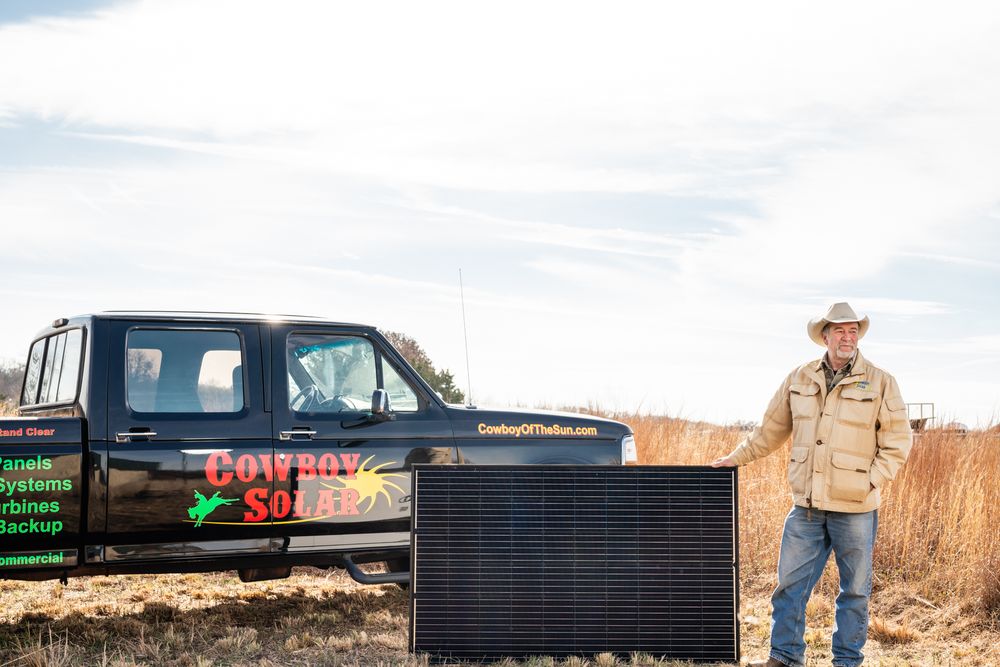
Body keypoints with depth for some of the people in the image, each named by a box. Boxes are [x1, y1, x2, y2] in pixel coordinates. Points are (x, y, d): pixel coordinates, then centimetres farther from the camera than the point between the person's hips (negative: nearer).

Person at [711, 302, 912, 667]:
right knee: (790, 583, 4)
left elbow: (898, 441, 0)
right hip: (807, 504, 3)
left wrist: (872, 483, -8)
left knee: (855, 589, 6)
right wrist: (736, 458, 20)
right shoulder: (800, 379, 7)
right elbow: (771, 429, 18)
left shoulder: (880, 383, -2)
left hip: (855, 508, -3)